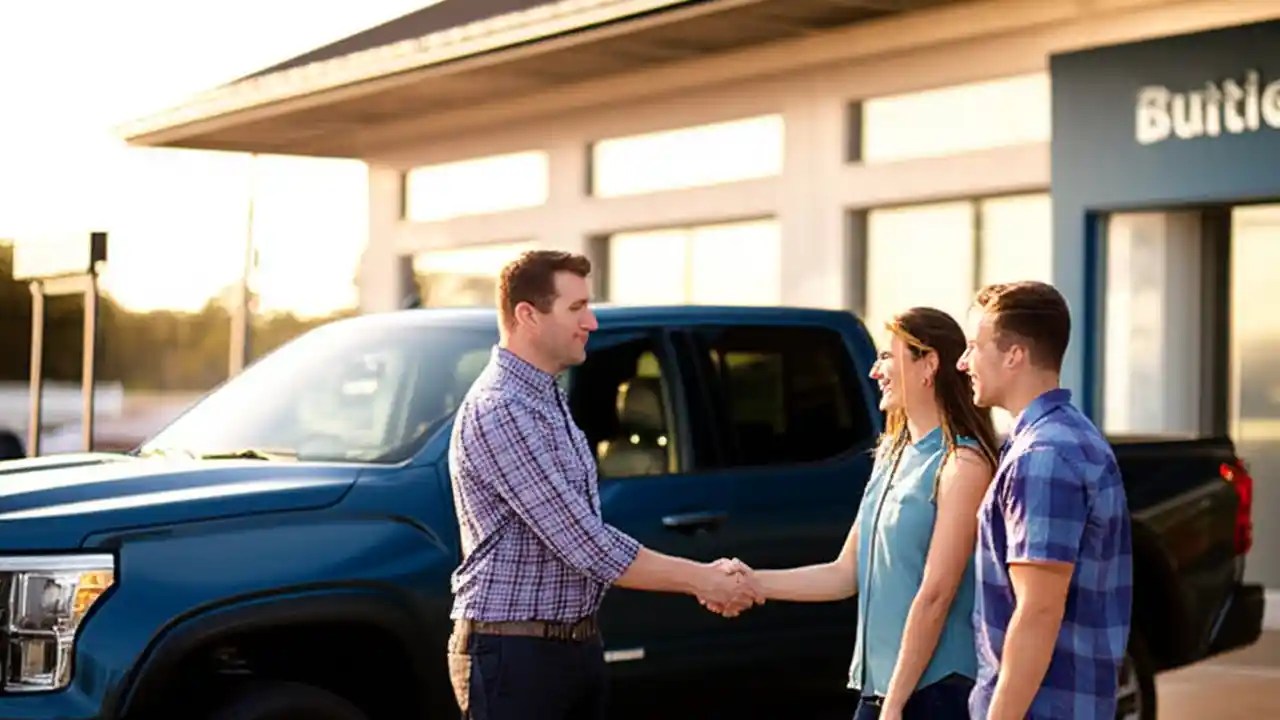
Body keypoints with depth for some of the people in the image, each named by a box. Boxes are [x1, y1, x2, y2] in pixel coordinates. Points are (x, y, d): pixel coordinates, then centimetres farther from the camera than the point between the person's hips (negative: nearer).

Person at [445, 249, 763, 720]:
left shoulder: (548, 401, 15)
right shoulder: (498, 411, -18)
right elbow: (585, 546, -22)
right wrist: (700, 579, -15)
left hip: (575, 645, 9)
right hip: (513, 654, -9)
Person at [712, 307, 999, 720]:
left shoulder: (961, 464, -13)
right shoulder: (891, 456, 13)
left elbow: (934, 596, -17)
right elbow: (847, 574, 13)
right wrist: (756, 583, 1)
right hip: (879, 685, 9)